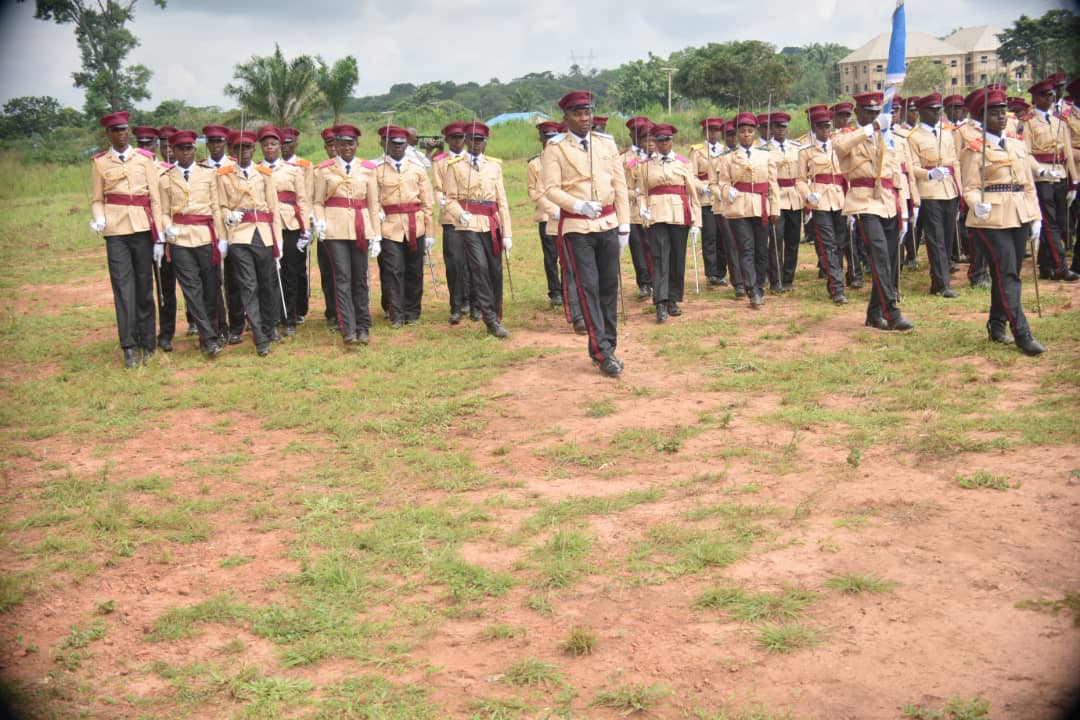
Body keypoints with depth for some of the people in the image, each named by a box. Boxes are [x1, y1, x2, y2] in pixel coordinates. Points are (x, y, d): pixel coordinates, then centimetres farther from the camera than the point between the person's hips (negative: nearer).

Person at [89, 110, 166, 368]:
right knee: (123, 286, -5)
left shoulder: (144, 159, 8)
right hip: (116, 231, -1)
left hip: (143, 229, 1)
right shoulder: (99, 162, 9)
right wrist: (99, 219, -13)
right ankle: (129, 347, -4)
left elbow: (155, 198, 5)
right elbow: (97, 199, 10)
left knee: (144, 286, 6)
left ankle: (147, 343, 15)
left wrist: (160, 236, -1)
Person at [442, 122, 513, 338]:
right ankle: (490, 320, -13)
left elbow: (502, 200, 10)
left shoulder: (494, 165, 12)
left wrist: (507, 233, 4)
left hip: (492, 224, 3)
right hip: (469, 224, -3)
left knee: (496, 271, 2)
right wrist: (460, 214, -21)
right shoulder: (455, 166, 3)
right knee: (480, 267, -16)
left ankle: (495, 319, 15)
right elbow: (450, 199, 1)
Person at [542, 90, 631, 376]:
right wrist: (578, 205, -24)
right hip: (576, 227, -4)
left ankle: (608, 346, 19)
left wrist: (624, 225, 5)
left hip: (608, 225, 4)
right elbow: (552, 189, -8)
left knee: (610, 286, 8)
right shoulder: (555, 148, -2)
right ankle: (602, 353, -6)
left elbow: (620, 186, 9)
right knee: (588, 287, -7)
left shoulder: (607, 143, 9)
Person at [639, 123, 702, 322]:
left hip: (679, 215, 1)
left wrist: (696, 222, 1)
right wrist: (642, 208, -9)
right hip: (656, 216, -1)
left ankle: (673, 300, 16)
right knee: (660, 258, -9)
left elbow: (693, 193, 7)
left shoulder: (684, 163, 9)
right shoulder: (647, 165, 11)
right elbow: (642, 193, 13)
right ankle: (661, 304, -13)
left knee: (678, 259, 4)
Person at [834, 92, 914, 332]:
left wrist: (903, 210, 16)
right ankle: (892, 314, -21)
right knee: (880, 258, -18)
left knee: (890, 262, 7)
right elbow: (839, 145, -25)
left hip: (890, 206, 6)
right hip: (866, 205, -6)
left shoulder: (887, 139, 19)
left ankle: (875, 313, 19)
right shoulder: (850, 138, 2)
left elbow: (897, 174, 21)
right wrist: (871, 128, -27)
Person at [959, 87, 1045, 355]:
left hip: (1019, 218, 7)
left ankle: (997, 326, 24)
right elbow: (970, 188, -8)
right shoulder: (975, 150, -3)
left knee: (1009, 274, 11)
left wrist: (1035, 218, 12)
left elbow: (1028, 184, 17)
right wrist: (977, 205, -29)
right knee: (1007, 274, -10)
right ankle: (1022, 335, -12)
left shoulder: (1018, 146, 15)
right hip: (992, 219, -6)